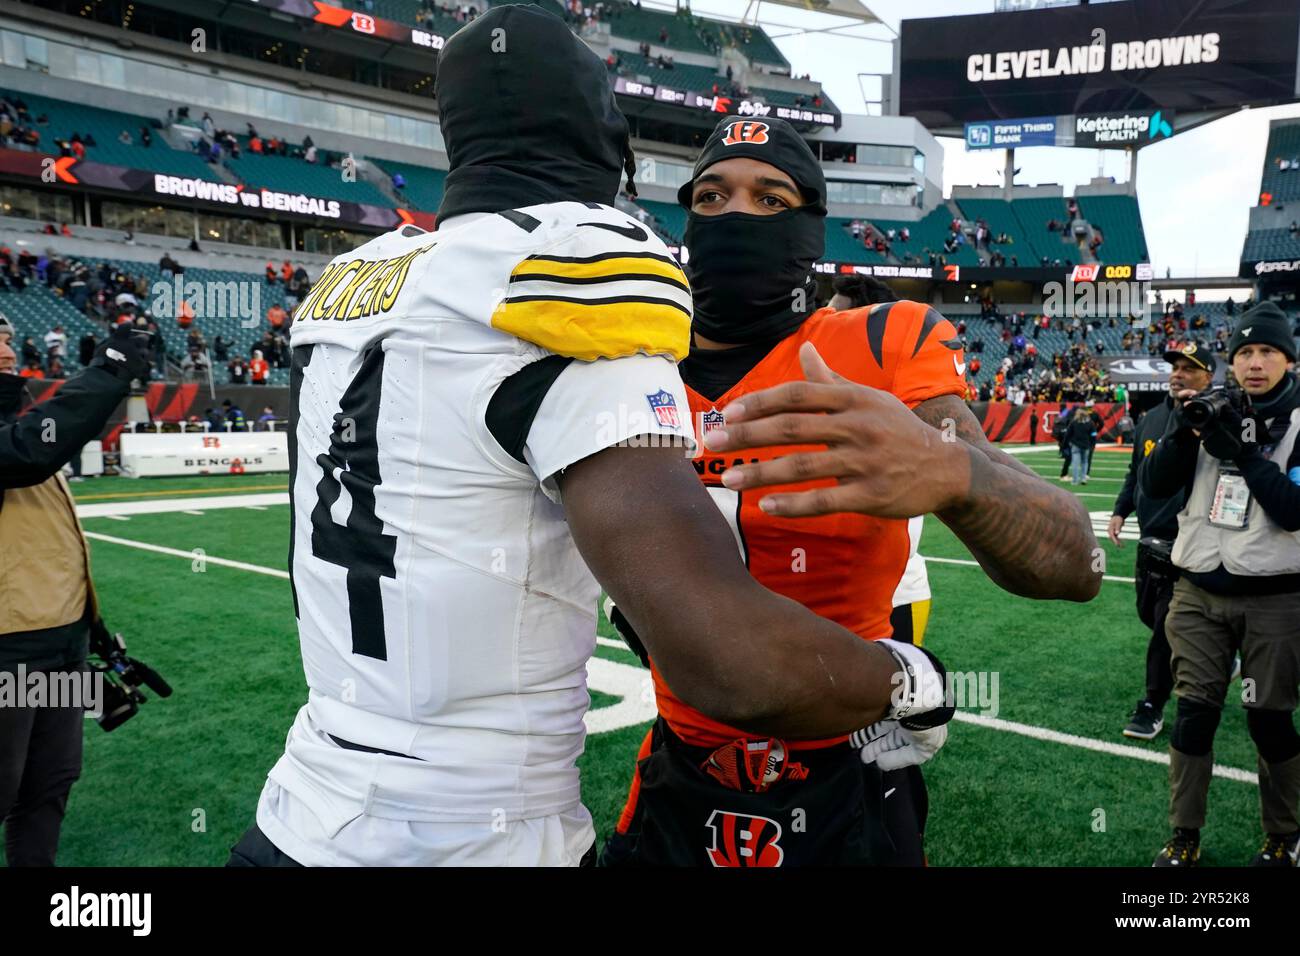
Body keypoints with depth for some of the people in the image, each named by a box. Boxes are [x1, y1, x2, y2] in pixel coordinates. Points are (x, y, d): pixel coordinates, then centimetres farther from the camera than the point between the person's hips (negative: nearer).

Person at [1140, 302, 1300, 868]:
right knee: (1193, 714, 6)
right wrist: (1181, 433, -14)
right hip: (1198, 593, 3)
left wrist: (1241, 453, -21)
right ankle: (1183, 839, 19)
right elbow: (1153, 486, 0)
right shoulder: (1213, 414, 6)